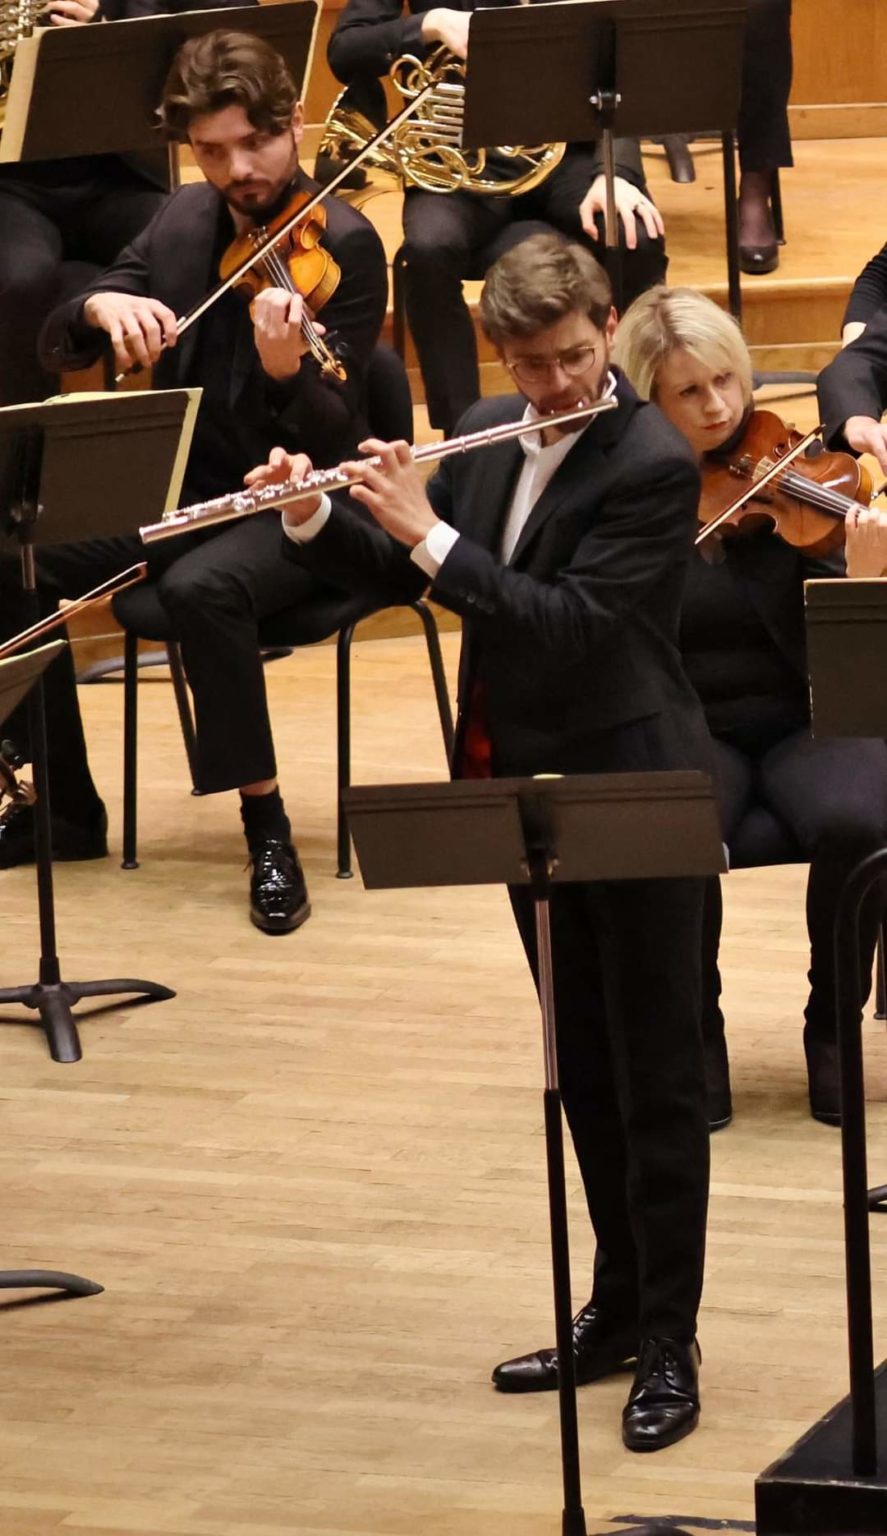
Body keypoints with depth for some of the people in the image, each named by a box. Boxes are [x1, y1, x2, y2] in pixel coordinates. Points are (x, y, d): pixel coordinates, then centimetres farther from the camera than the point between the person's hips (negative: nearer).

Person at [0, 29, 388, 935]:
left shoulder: (342, 244, -14)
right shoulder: (185, 222, 5)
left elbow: (335, 441, -22)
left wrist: (289, 370, -44)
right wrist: (102, 307, -20)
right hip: (183, 487, 6)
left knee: (200, 585, -37)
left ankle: (266, 827, -22)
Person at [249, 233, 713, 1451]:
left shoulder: (654, 463, -18)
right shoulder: (486, 435, 5)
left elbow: (572, 622, -25)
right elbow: (404, 576, 12)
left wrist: (430, 533, -26)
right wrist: (314, 521, -5)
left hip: (631, 789, -7)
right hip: (527, 782, 7)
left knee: (656, 1070, -1)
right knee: (584, 1065, 15)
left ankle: (669, 1340, 3)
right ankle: (618, 1306, 25)